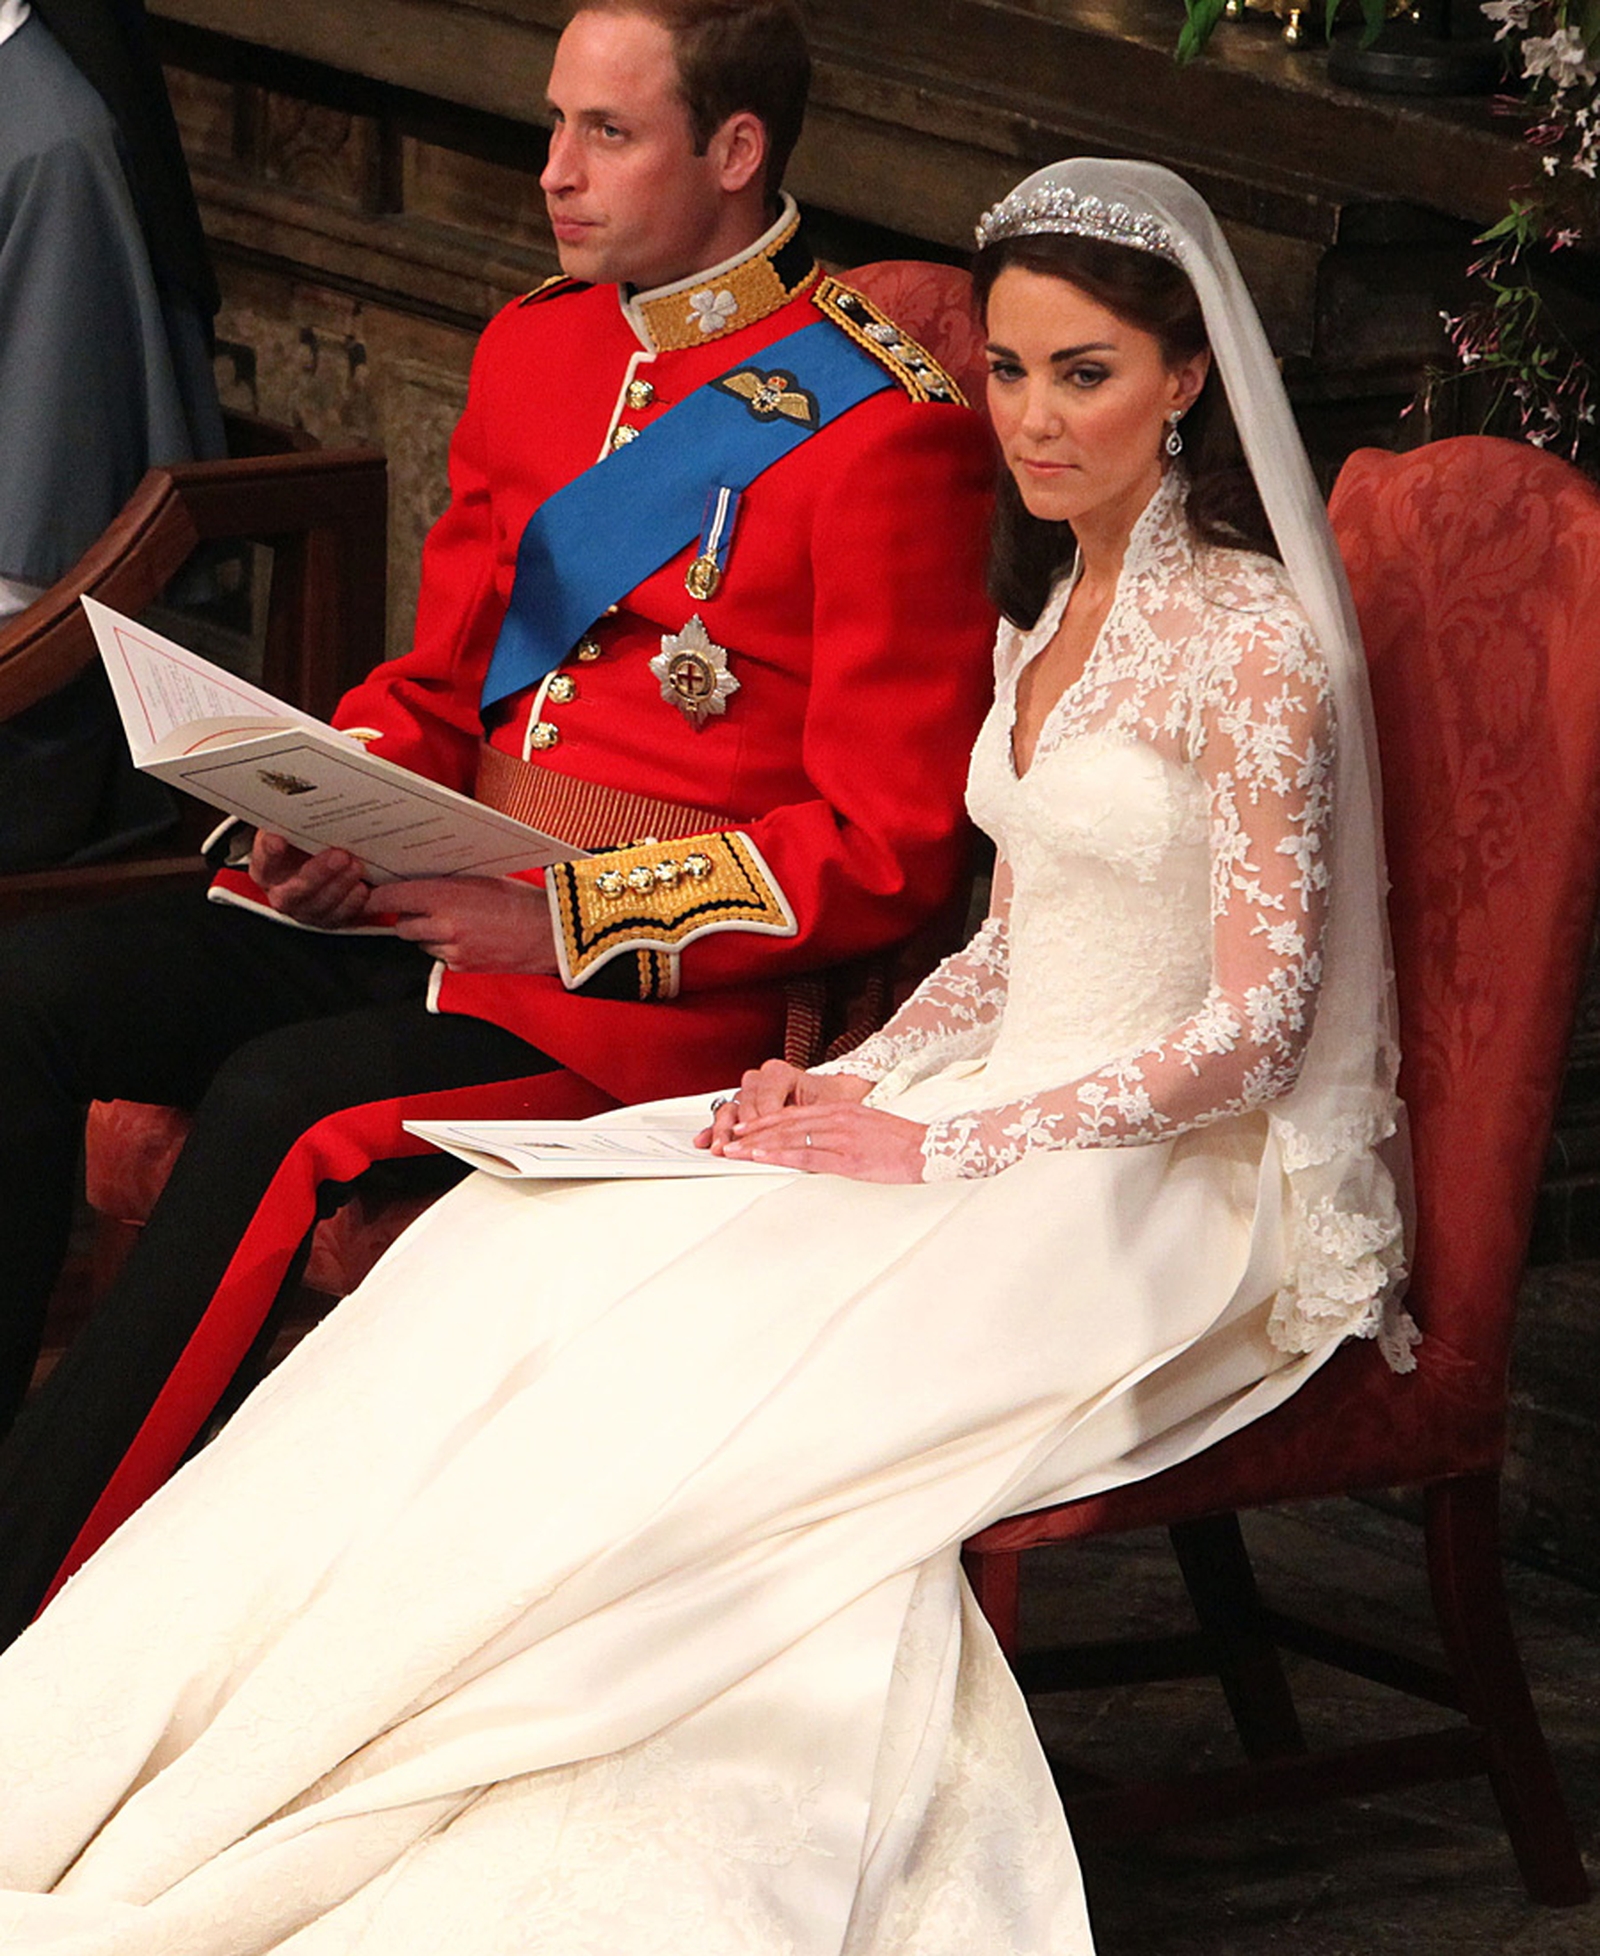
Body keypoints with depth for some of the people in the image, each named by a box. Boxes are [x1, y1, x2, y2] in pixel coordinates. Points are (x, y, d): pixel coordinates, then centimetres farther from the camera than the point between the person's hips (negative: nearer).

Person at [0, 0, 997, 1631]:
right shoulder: (534, 348, 14)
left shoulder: (886, 425, -10)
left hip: (661, 990, -7)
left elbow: (889, 852, -11)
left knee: (283, 1103, -31)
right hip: (423, 907, 8)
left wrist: (569, 916, -19)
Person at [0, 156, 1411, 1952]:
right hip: (1014, 1117, 8)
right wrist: (855, 1081, 0)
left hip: (1183, 1178, -8)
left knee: (724, 1339, -30)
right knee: (541, 1255, -17)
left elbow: (1251, 1032, -15)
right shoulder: (1049, 611, 14)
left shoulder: (1254, 639, -12)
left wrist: (931, 1146, -19)